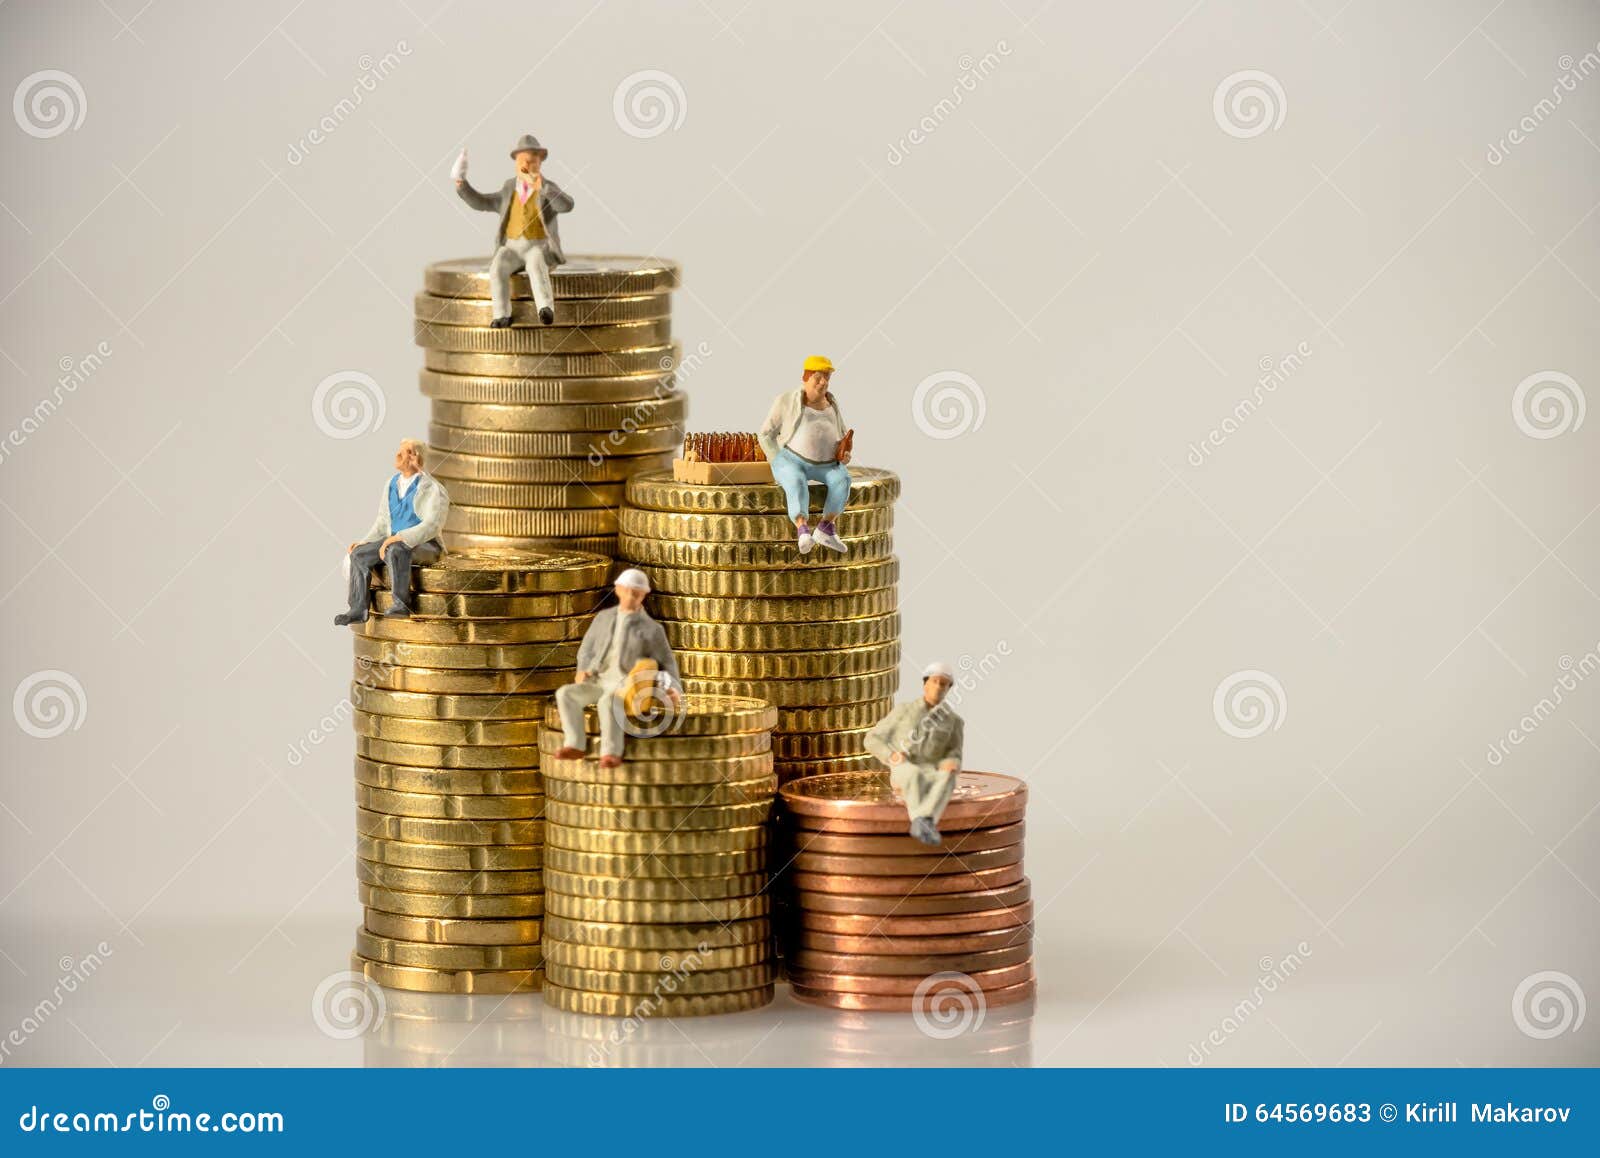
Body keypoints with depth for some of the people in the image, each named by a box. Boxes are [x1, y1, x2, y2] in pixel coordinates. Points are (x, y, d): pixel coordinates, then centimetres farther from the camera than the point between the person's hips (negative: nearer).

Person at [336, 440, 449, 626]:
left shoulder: (432, 489, -12)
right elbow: (382, 522, 17)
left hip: (424, 546, -7)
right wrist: (365, 541, 1)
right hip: (395, 542, 7)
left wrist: (399, 538, -31)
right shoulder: (392, 484, 11)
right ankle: (359, 609, -15)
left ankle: (401, 603, -32)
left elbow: (431, 526, -23)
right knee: (359, 554, -13)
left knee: (396, 551, -39)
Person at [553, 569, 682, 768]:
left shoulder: (651, 629, 5)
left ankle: (611, 753, -40)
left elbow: (667, 663, 9)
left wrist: (673, 690, -9)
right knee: (566, 694, -24)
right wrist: (583, 670, -3)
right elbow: (587, 649, 18)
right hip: (598, 684, 4)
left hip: (626, 687, -4)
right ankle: (574, 746, -30)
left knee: (609, 702, -39)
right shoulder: (603, 618, 16)